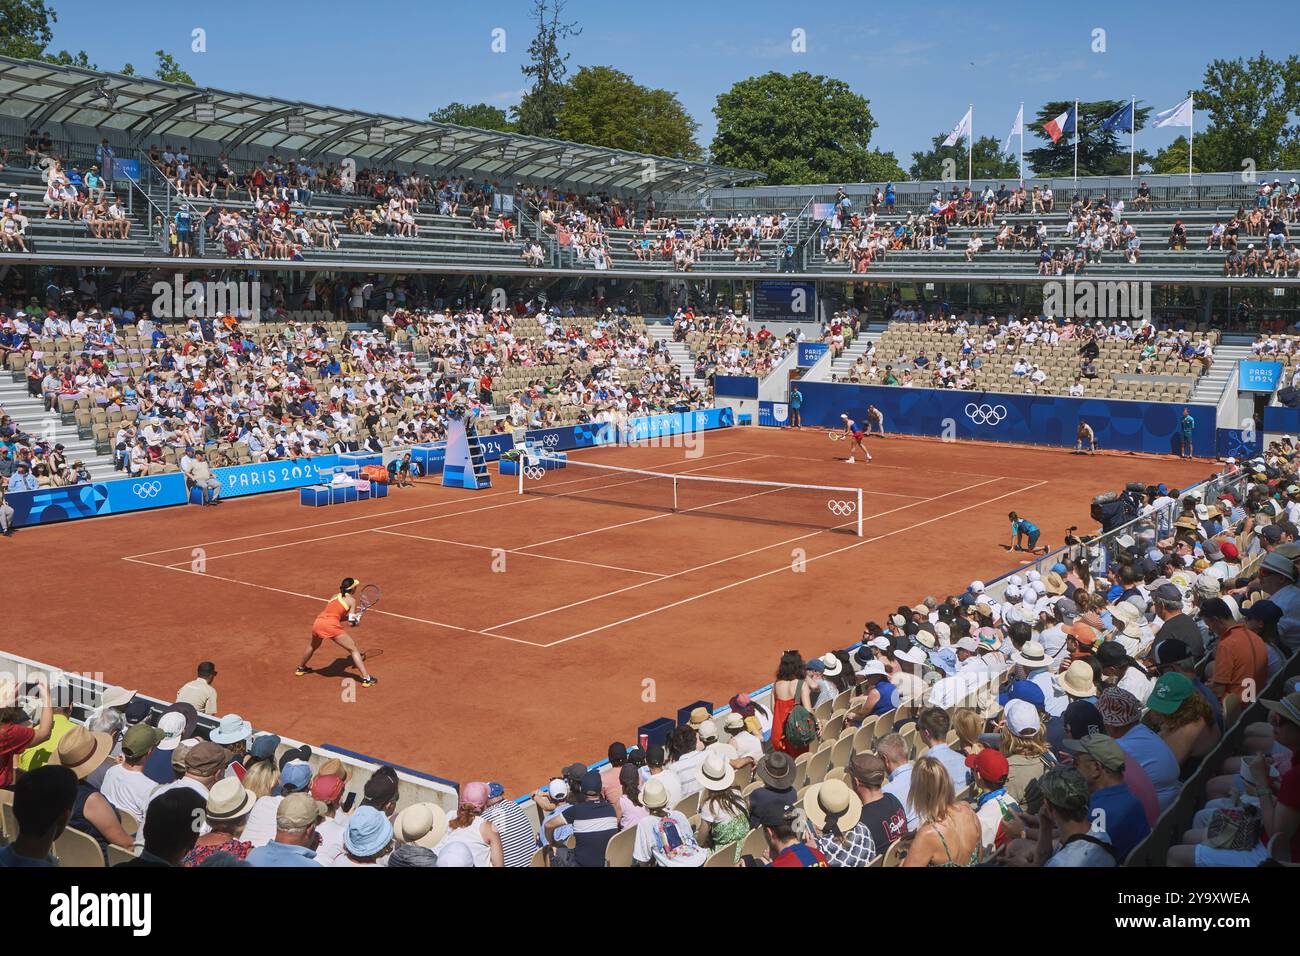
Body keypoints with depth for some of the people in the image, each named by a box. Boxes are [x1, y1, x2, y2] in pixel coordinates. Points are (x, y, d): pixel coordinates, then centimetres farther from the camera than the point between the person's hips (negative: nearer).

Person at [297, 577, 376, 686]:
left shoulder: (334, 596, 25)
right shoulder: (351, 600, 9)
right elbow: (351, 623, 3)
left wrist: (352, 616, 30)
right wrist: (355, 622, 25)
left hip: (318, 623, 6)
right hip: (331, 626, -6)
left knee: (313, 646, 37)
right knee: (354, 649, 2)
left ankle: (301, 668, 57)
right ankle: (366, 678, -6)